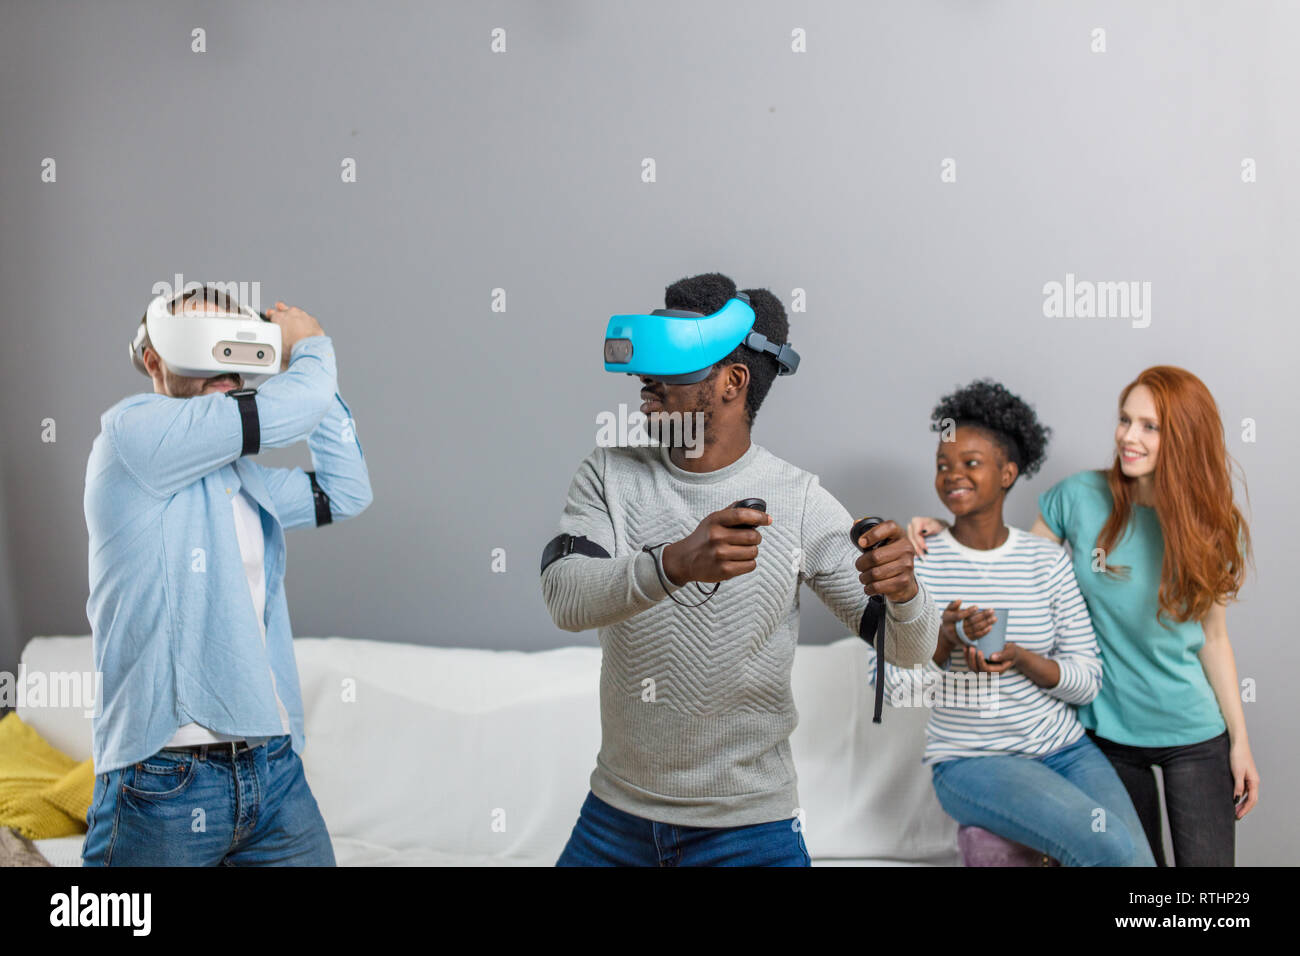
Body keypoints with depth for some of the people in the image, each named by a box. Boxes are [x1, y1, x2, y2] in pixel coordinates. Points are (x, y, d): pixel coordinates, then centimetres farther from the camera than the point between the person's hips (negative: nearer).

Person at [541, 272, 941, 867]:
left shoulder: (799, 501, -9)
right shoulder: (609, 476, -4)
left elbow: (908, 649, -7)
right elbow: (566, 599, -21)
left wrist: (901, 591, -30)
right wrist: (673, 564, -40)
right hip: (617, 813, 2)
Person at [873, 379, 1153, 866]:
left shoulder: (1048, 561, 4)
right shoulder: (918, 562, -3)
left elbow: (1088, 681, 1)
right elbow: (898, 688, -5)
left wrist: (1019, 658, -17)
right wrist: (945, 639, -23)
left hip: (1065, 749, 4)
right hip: (970, 761, -3)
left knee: (1139, 857, -18)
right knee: (1115, 850, -24)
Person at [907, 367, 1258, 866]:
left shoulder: (1214, 528, -5)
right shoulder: (1079, 497, -9)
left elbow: (1213, 639, 2)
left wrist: (1240, 740, 3)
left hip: (1195, 737, 0)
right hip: (1109, 730, 0)